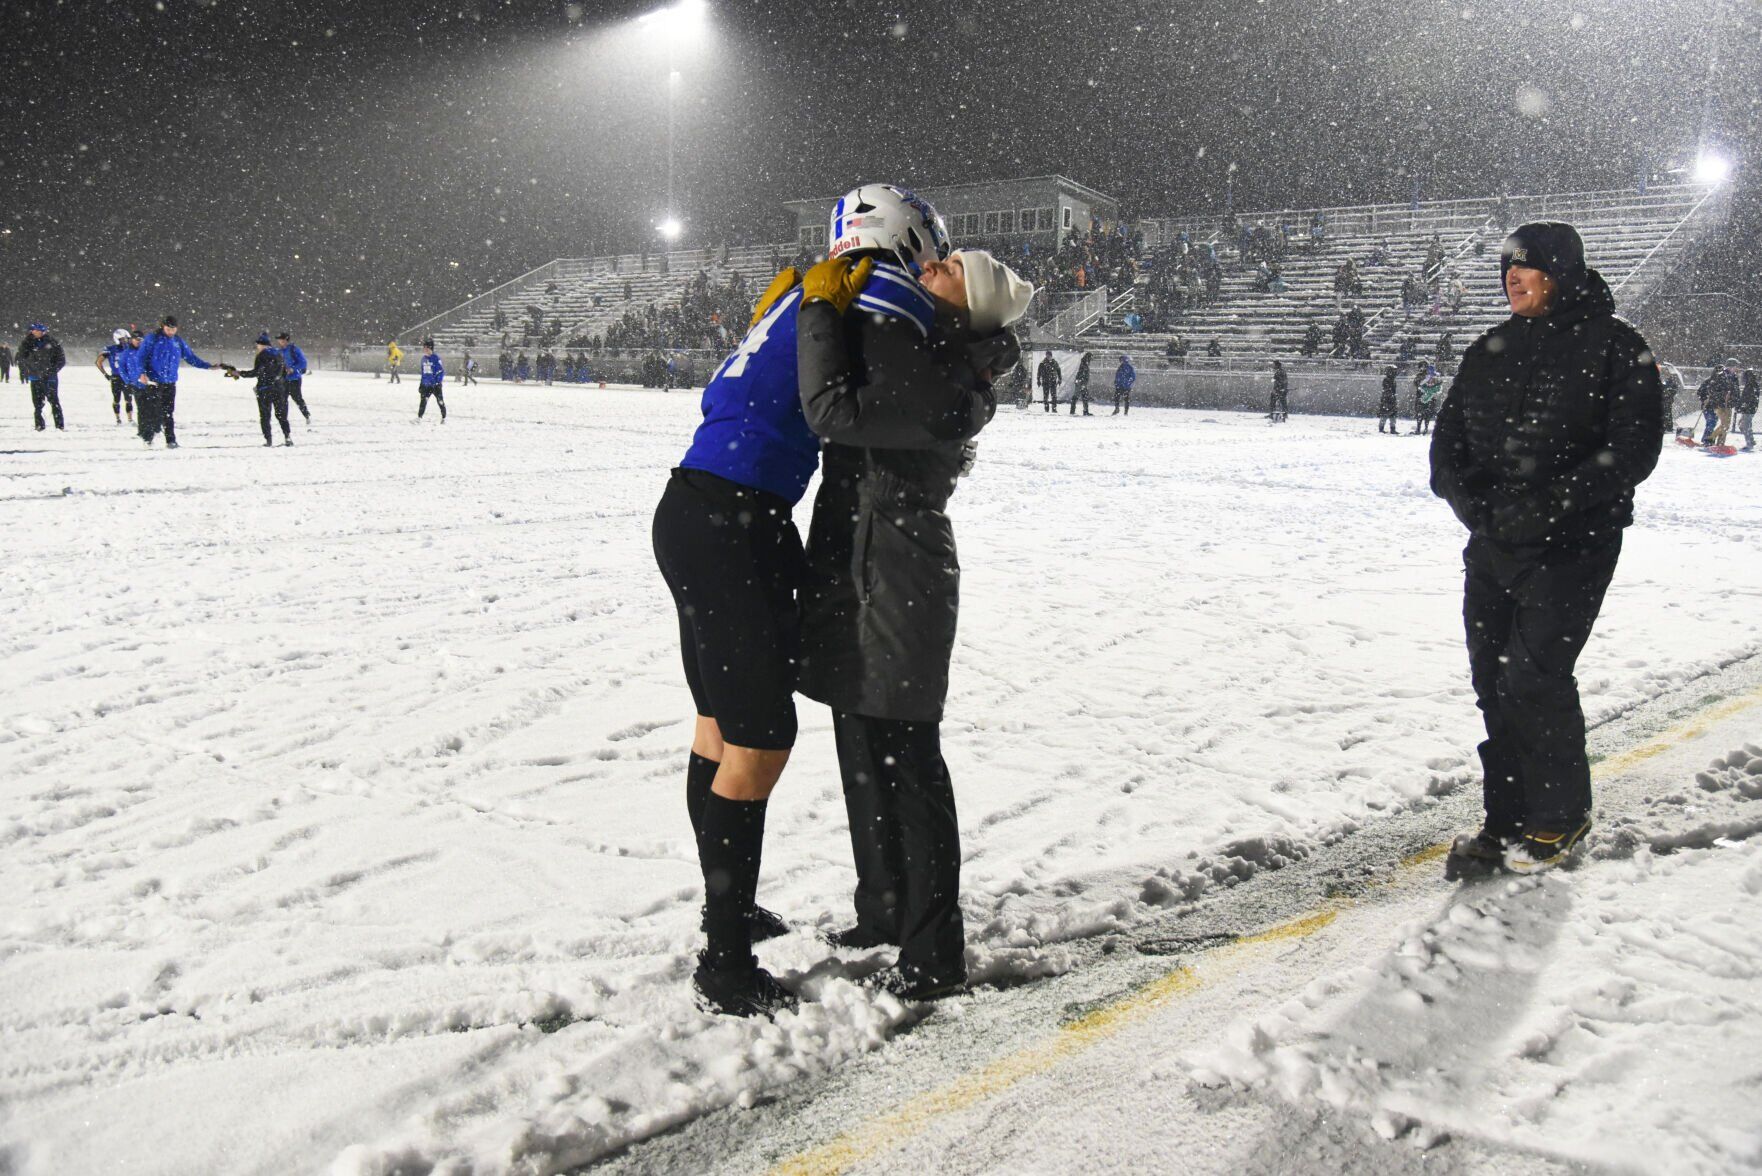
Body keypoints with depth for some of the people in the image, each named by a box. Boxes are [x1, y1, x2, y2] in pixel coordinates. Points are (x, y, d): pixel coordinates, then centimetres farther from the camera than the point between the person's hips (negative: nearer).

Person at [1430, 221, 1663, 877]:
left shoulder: (1613, 347, -4)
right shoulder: (1490, 352, 13)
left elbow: (1634, 447, -11)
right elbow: (1448, 437, 14)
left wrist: (1550, 503, -21)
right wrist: (1463, 493, -7)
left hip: (1571, 548, -5)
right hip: (1492, 545, 6)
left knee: (1534, 676, -10)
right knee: (1494, 681, 6)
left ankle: (1561, 818, 10)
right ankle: (1507, 821, 19)